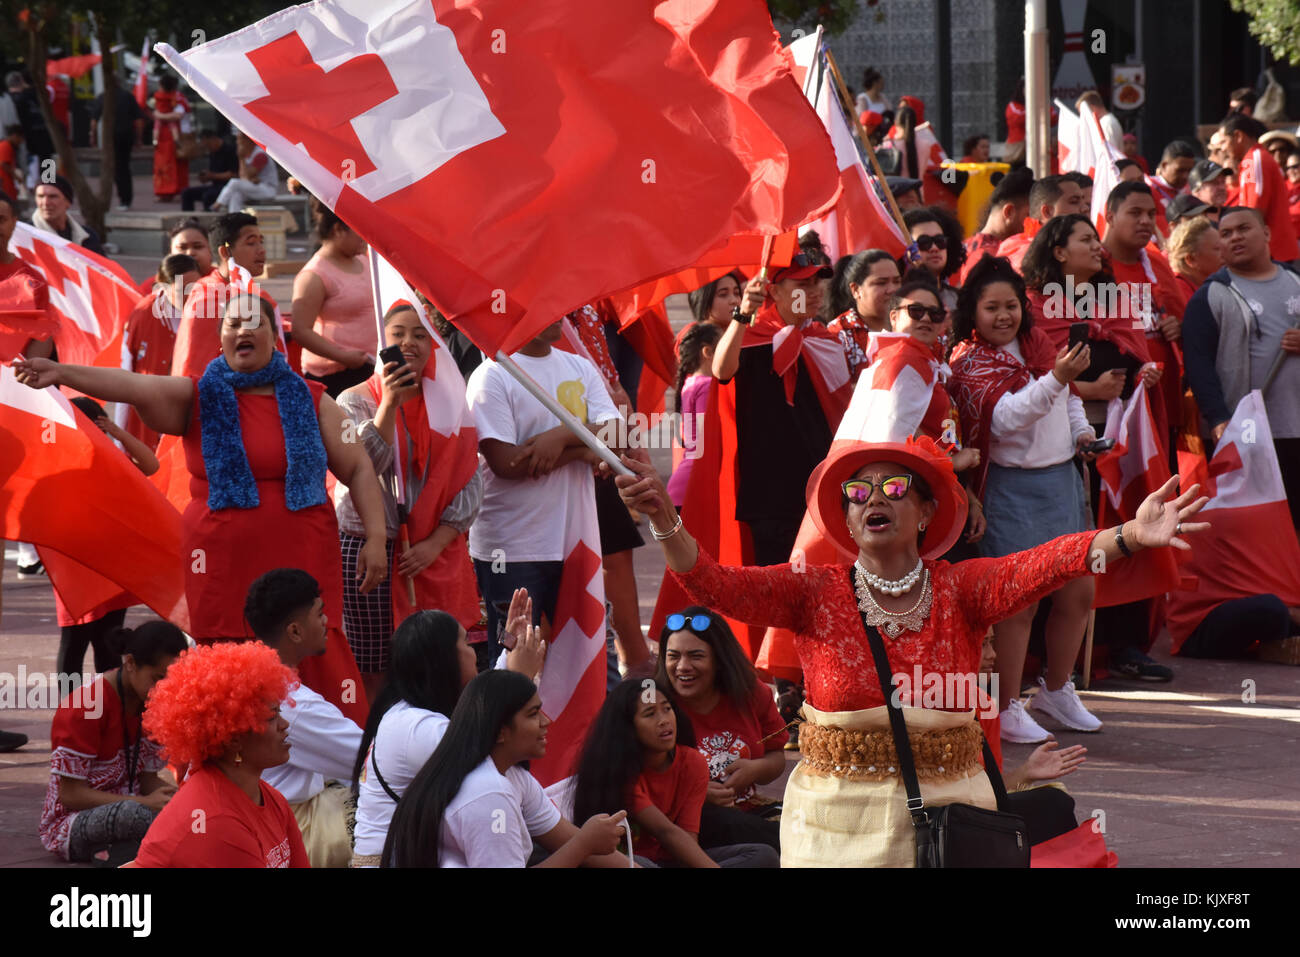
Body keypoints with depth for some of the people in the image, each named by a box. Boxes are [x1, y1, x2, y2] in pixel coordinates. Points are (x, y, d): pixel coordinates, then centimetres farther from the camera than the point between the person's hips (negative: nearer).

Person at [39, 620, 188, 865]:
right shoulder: (84, 707, -18)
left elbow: (147, 778, 9)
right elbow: (70, 795, -18)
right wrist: (145, 803, -26)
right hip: (71, 822, -8)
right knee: (136, 815, -43)